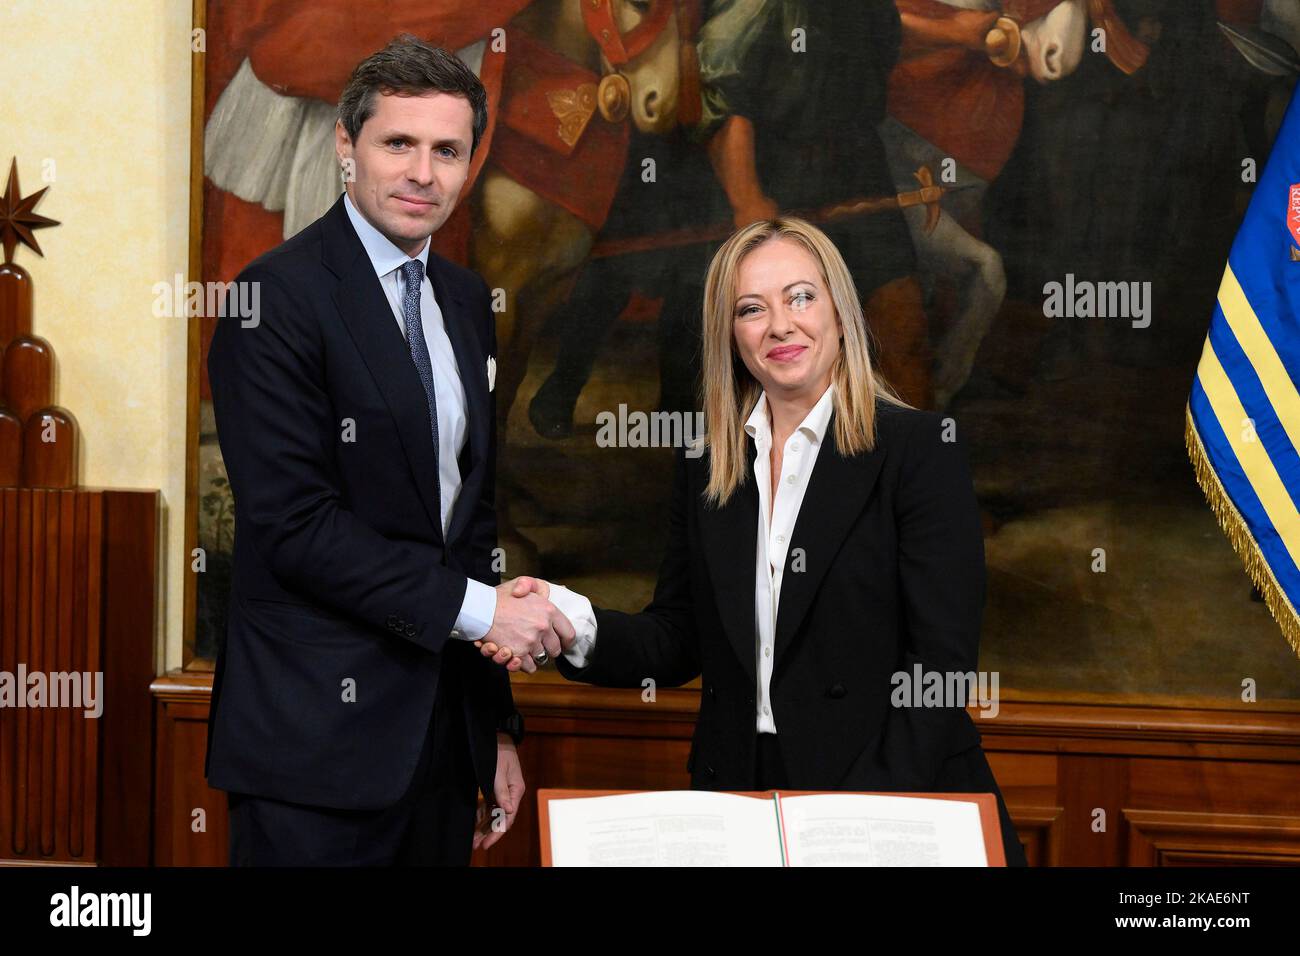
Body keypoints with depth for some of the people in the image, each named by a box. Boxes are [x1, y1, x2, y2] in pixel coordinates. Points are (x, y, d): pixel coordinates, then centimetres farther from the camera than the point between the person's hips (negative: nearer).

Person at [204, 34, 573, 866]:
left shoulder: (465, 300, 12)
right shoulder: (279, 296, -11)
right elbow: (296, 521, -18)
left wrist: (499, 726, 15)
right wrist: (474, 608, -16)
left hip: (445, 725, 7)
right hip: (317, 734, -6)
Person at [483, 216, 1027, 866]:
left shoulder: (921, 448, -6)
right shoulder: (704, 463, 8)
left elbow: (942, 657, -11)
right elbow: (678, 642, 8)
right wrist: (572, 621, -11)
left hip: (896, 800, -4)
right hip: (739, 789, 4)